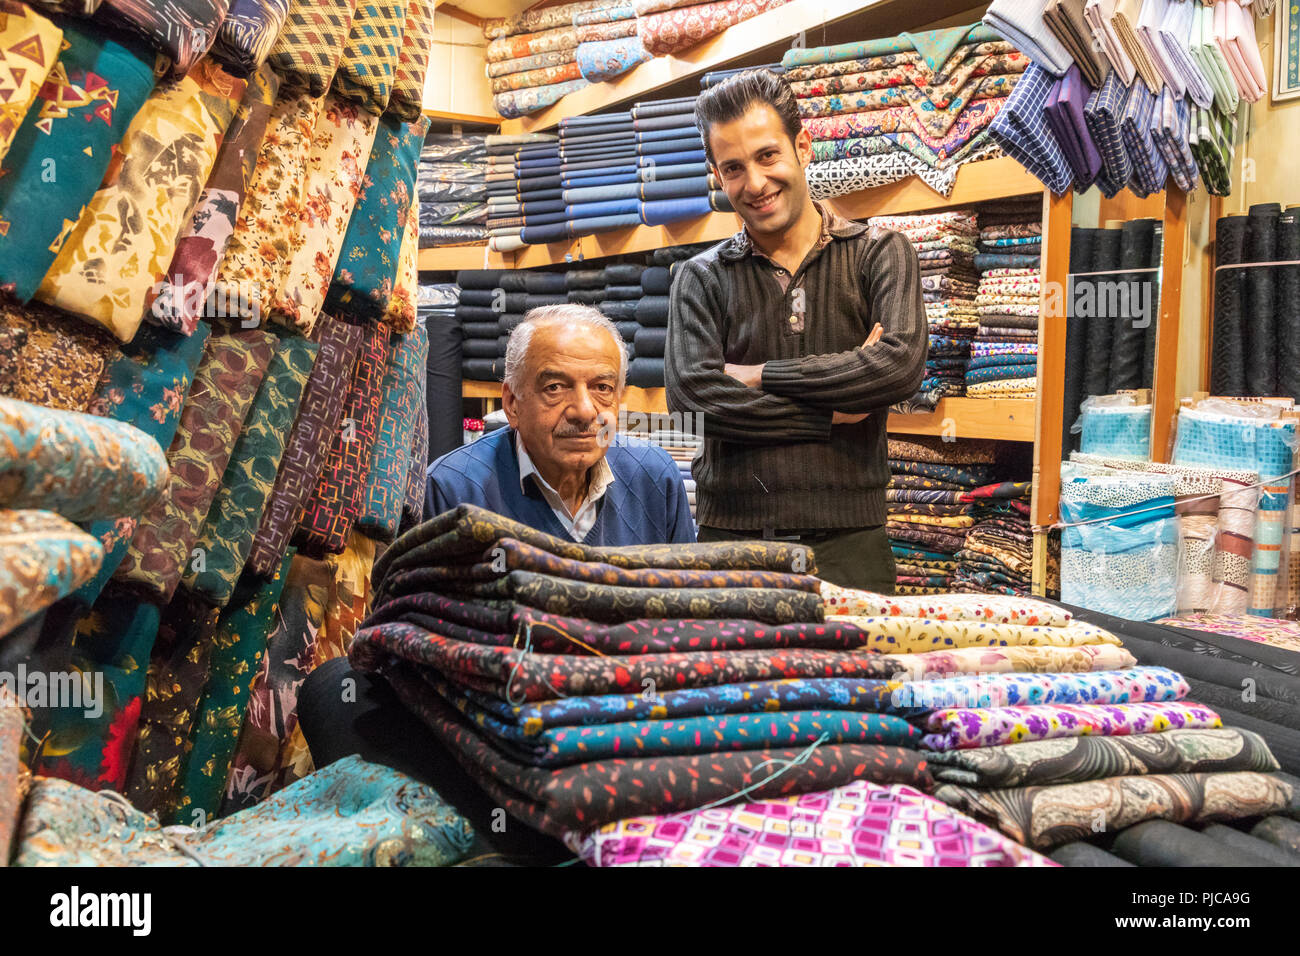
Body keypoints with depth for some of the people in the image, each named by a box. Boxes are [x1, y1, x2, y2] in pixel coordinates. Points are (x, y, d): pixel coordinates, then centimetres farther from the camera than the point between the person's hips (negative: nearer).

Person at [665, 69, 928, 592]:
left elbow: (901, 364, -11)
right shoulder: (701, 278, 7)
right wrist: (833, 414, -9)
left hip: (848, 543, 0)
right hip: (730, 536, 1)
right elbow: (691, 394, -9)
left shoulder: (879, 253, 7)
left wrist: (760, 376, -7)